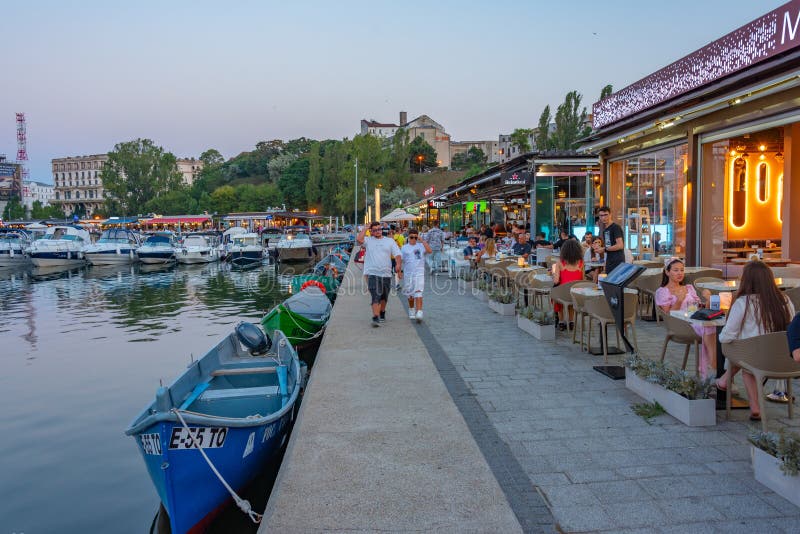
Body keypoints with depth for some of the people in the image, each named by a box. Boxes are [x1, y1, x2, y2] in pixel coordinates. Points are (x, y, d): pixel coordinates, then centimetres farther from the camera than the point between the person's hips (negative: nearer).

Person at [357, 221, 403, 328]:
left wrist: (399, 265, -17)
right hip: (372, 274, -3)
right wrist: (365, 228, -4)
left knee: (384, 297, 18)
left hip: (386, 274, 3)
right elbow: (359, 239, -16)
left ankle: (382, 314, 39)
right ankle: (375, 318, -19)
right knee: (375, 297, -15)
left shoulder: (390, 241, 10)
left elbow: (397, 255, 2)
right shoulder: (368, 241, 5)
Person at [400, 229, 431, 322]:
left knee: (418, 293, -16)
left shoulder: (421, 246, 3)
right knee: (410, 295, 14)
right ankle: (411, 311, 35)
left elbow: (429, 251, -15)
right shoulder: (404, 248, 7)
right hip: (408, 273, 3)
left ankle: (419, 313, -23)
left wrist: (422, 240, -15)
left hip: (419, 273, -3)